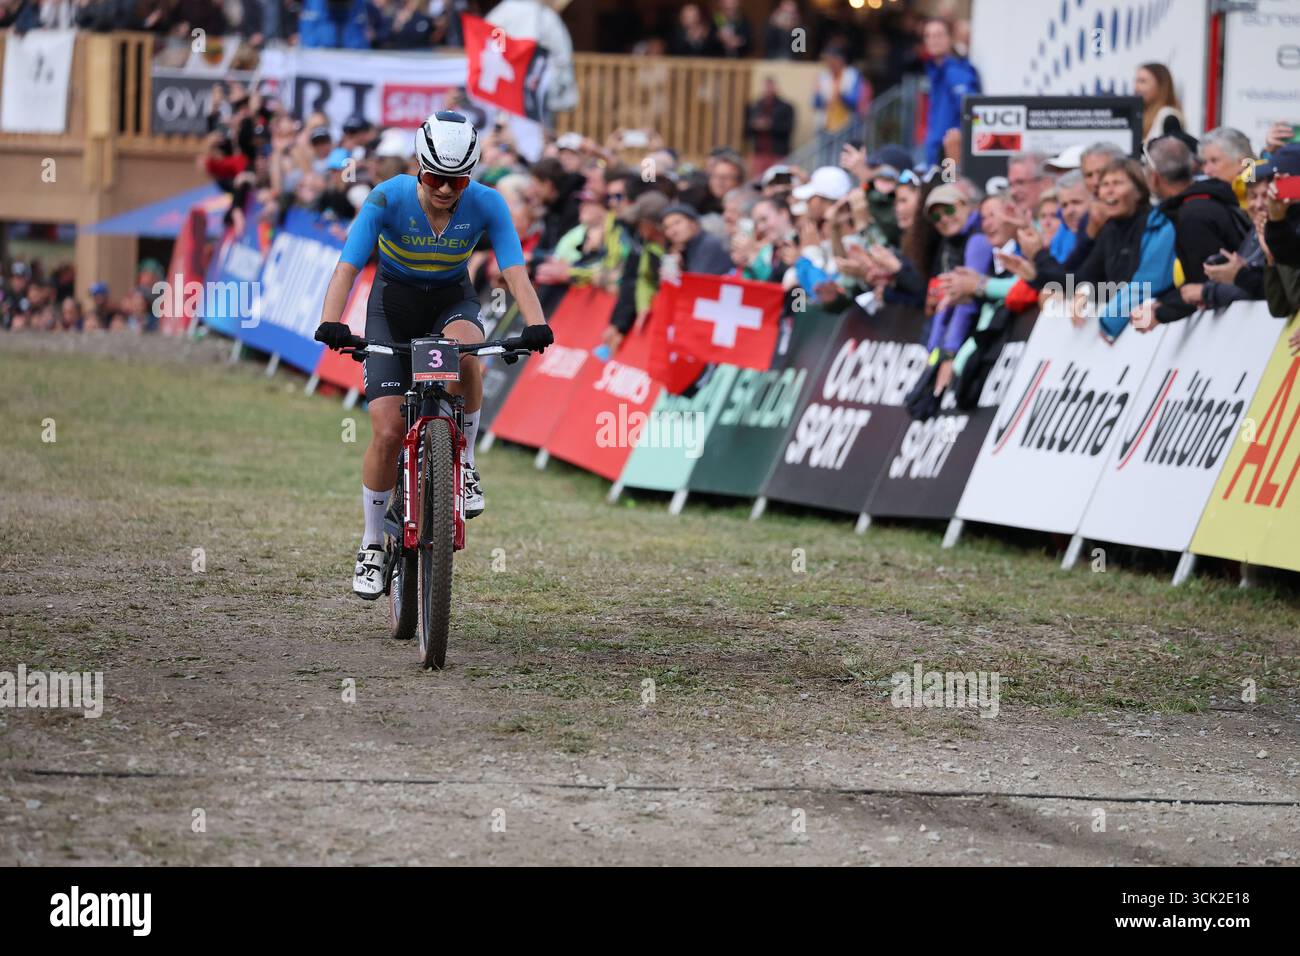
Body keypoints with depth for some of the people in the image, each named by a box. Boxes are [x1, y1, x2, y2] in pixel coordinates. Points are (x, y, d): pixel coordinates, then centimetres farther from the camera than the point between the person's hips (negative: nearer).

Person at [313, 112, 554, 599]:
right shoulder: (389, 198, -24)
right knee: (388, 432, -12)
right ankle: (372, 543, 7)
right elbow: (347, 267, -30)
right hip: (394, 302, -1)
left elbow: (515, 272, -27)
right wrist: (331, 324, -48)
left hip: (451, 300, 1)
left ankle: (464, 463, -16)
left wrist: (535, 323, -46)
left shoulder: (486, 205, -20)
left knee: (463, 350, -38)